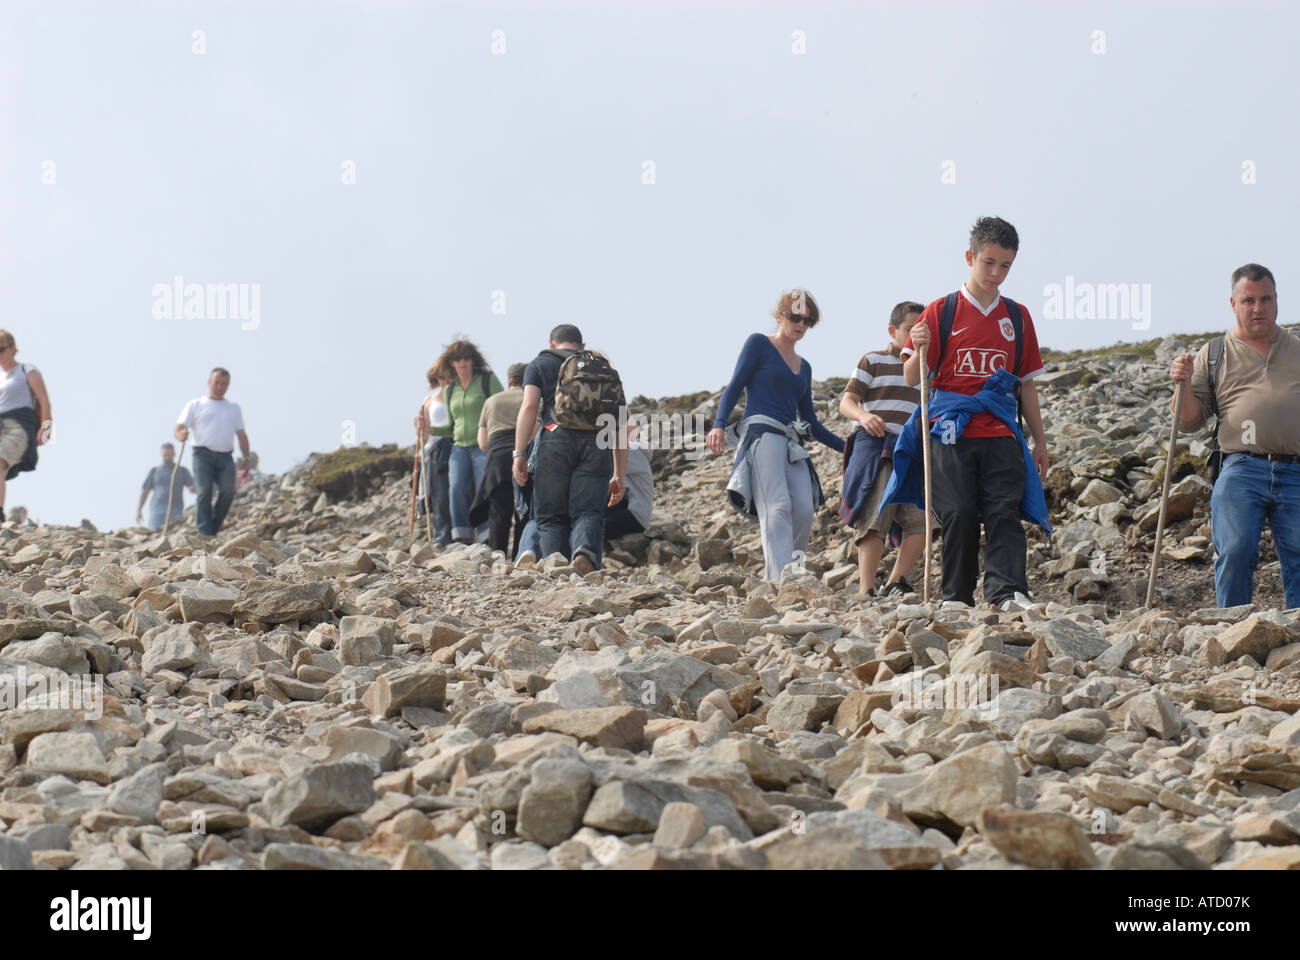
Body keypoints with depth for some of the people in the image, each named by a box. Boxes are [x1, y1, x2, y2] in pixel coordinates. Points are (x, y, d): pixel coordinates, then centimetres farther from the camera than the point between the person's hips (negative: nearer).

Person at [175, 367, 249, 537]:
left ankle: (214, 528, -4)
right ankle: (205, 533, -18)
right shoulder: (195, 405, 14)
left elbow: (242, 435, 25)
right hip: (203, 454, -2)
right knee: (205, 492, -16)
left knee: (228, 491, -18)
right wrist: (181, 435, -21)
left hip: (225, 458, 2)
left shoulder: (234, 408, 25)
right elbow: (178, 429, 4)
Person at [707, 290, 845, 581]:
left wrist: (846, 447, 25)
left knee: (804, 510, -14)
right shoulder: (759, 344, 10)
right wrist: (719, 424, -16)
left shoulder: (804, 367, 27)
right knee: (777, 508, -22)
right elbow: (734, 387, 0)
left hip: (793, 445, 7)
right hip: (762, 434, -7)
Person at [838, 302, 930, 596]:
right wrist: (863, 415, -20)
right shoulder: (873, 362, 10)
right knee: (874, 517, -14)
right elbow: (846, 403, 2)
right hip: (875, 445, -4)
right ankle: (865, 589, -17)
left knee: (922, 519, -9)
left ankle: (895, 583, 2)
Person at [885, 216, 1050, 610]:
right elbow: (912, 378, 2)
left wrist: (1040, 440, 15)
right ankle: (957, 596, 6)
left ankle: (1007, 591, -18)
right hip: (951, 431, -2)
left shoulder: (1017, 317, 14)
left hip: (1001, 433, 2)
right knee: (959, 515, -3)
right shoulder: (941, 311, 5)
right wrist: (920, 349, -19)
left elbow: (1027, 383, 18)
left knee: (1005, 511, -10)